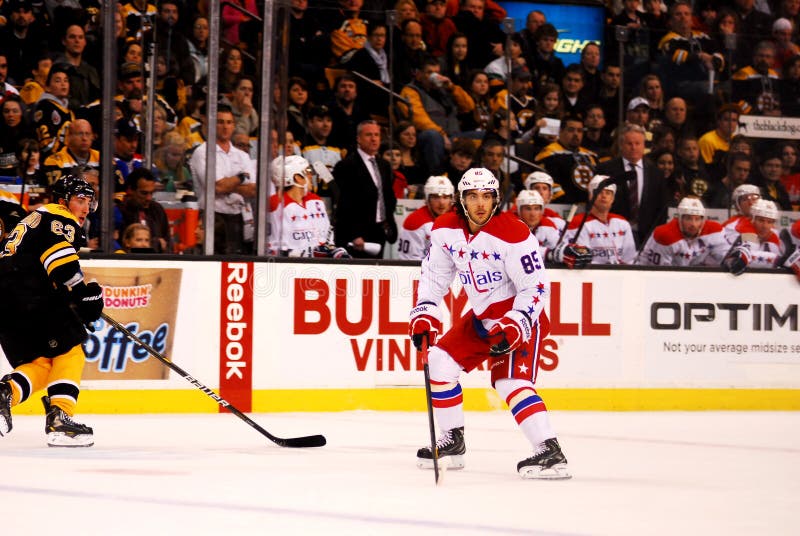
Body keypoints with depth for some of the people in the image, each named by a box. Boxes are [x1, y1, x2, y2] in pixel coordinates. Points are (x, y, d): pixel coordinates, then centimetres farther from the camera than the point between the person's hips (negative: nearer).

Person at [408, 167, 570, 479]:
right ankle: (452, 442, 18)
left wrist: (514, 325, -30)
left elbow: (536, 286, -21)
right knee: (440, 361, 4)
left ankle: (550, 453, -32)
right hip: (482, 317, 8)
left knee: (509, 381, -24)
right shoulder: (446, 230, -3)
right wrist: (424, 313, -2)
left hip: (520, 316, -8)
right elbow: (434, 274, 9)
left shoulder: (513, 234, -23)